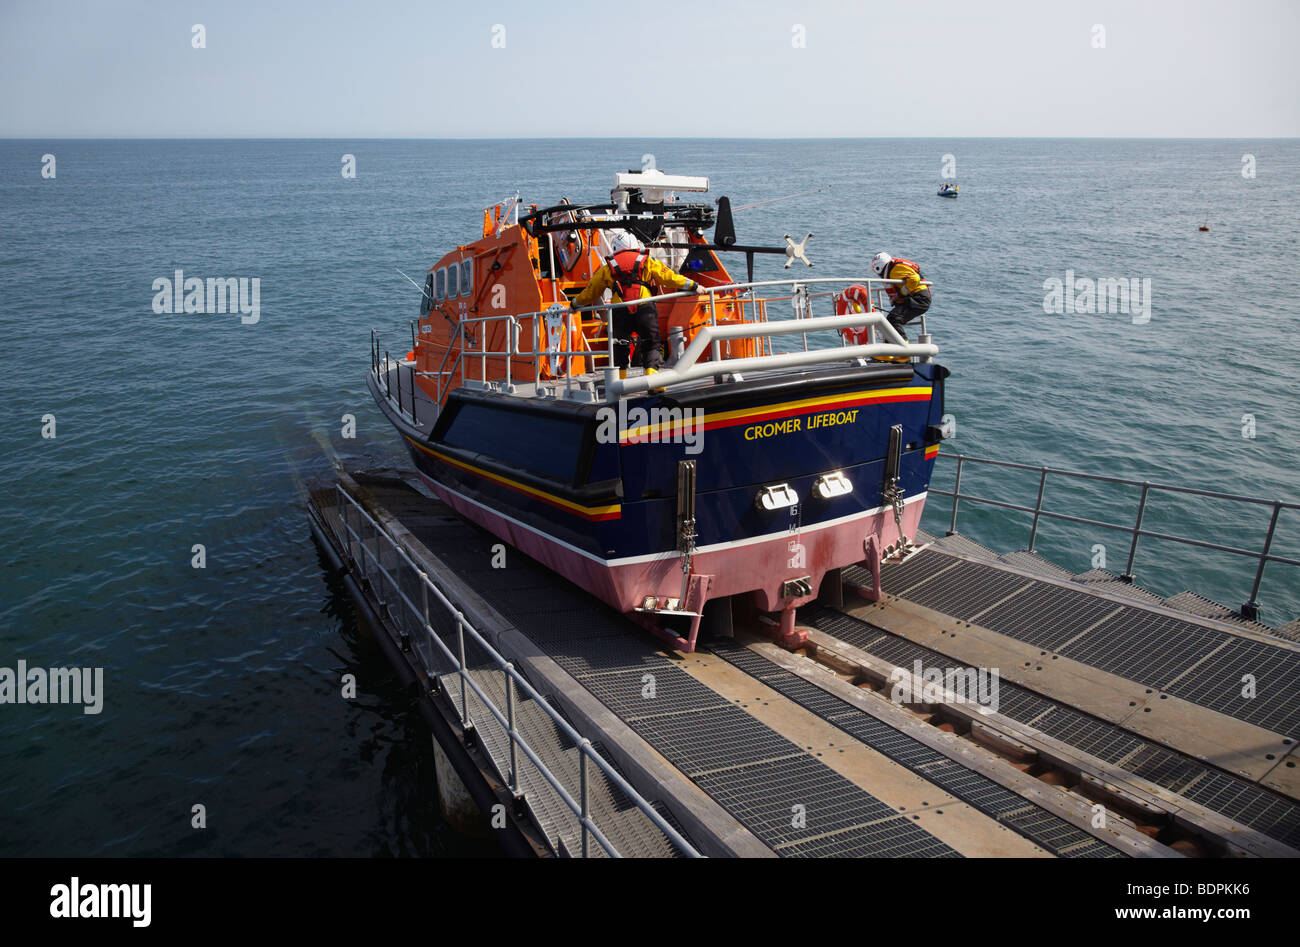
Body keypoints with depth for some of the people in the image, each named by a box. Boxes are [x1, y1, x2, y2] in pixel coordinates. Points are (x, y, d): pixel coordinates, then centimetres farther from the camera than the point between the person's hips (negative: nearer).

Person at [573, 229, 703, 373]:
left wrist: (575, 304, 43)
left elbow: (590, 291, 27)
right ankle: (652, 370, -11)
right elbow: (668, 276, 10)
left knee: (620, 348, 14)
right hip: (645, 308, -1)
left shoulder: (607, 268, 20)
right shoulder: (647, 261, 16)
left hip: (620, 311, 1)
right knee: (651, 346, 6)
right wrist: (693, 286, 14)